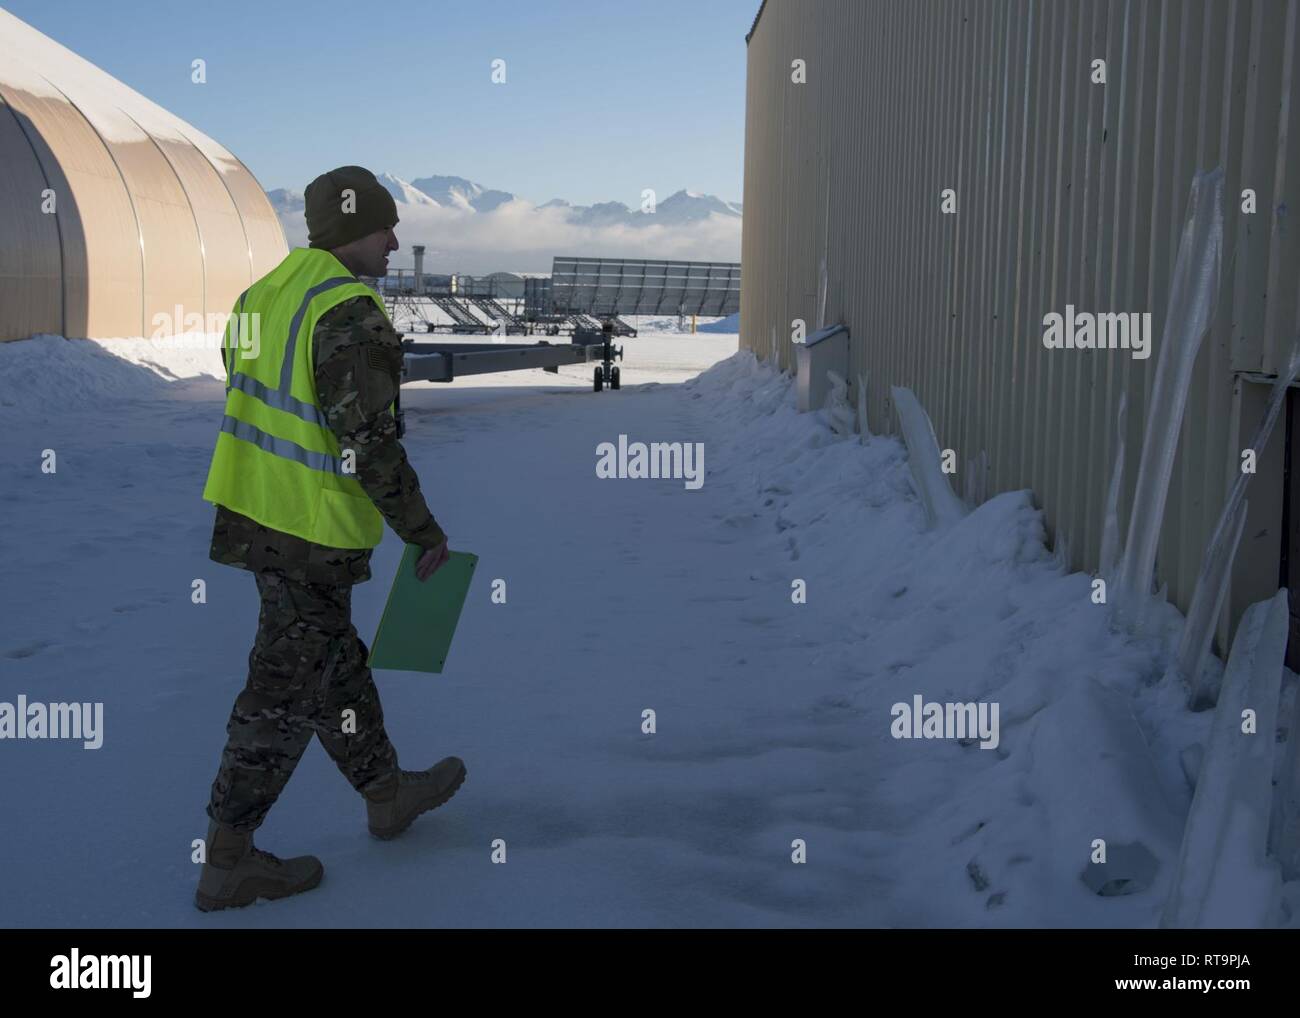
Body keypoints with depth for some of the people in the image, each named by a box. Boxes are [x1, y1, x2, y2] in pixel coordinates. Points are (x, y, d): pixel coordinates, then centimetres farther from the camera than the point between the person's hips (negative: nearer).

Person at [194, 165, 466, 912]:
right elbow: (368, 439, -22)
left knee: (335, 663, 22)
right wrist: (423, 529, -12)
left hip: (253, 510, 10)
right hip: (312, 529, -10)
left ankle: (386, 793, 39)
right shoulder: (348, 312, -20)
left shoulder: (267, 292, 10)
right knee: (289, 688, 1)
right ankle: (228, 861, 11)